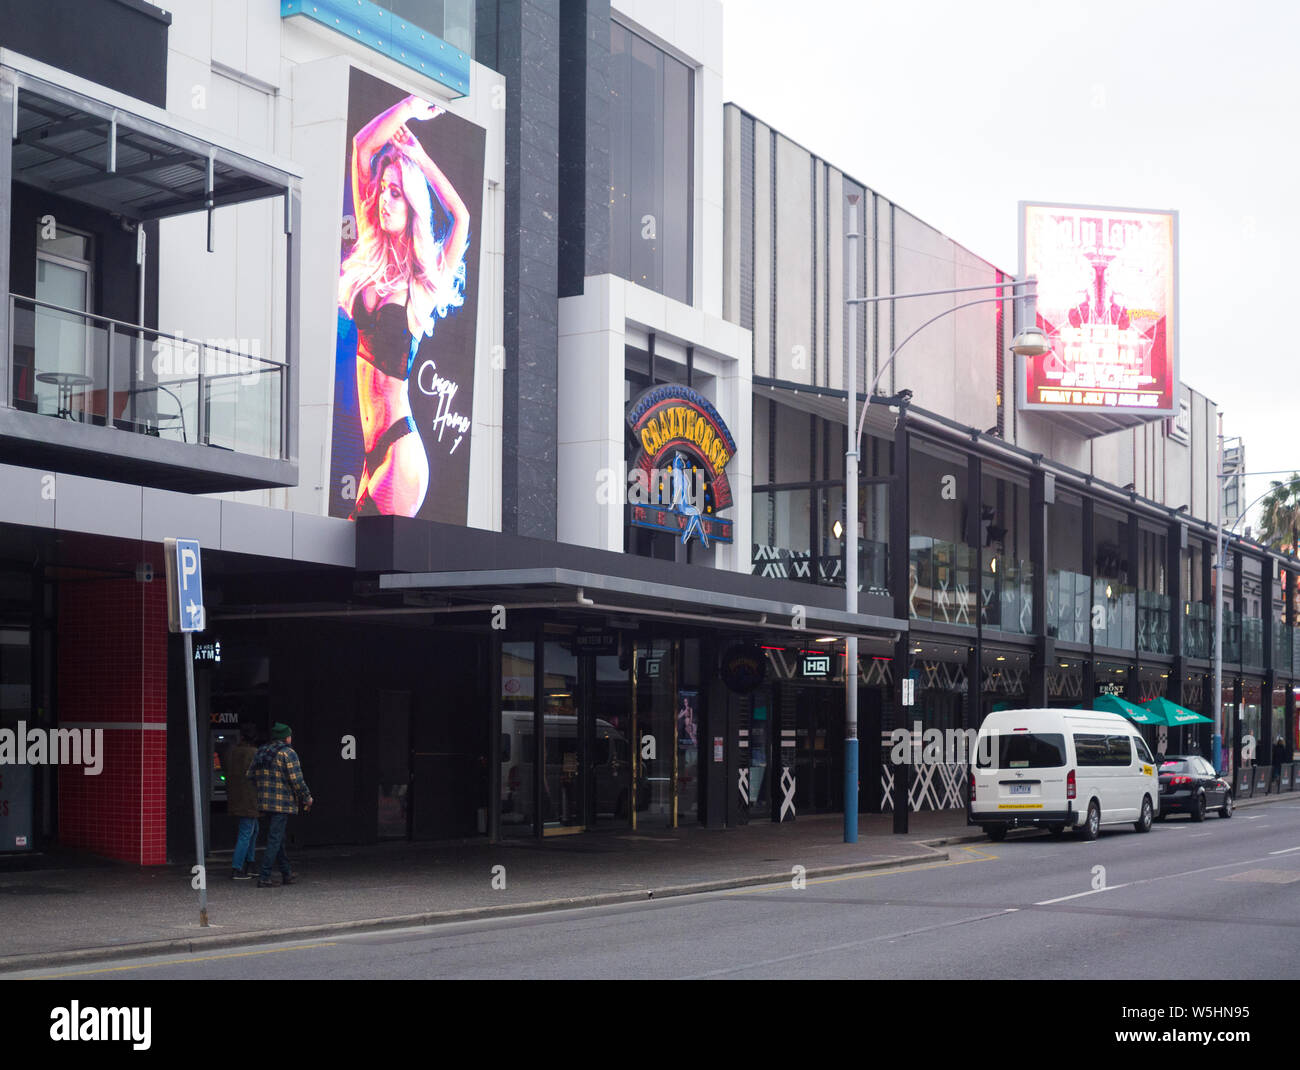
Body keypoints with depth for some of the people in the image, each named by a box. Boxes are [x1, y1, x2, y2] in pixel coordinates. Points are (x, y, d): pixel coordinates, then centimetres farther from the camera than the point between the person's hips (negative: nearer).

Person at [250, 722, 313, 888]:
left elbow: (254, 777, 14)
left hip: (264, 803, 8)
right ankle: (264, 877, -10)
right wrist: (307, 798, -2)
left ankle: (287, 874, 25)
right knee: (275, 840, -6)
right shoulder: (288, 753, -10)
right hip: (283, 804, -8)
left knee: (277, 838, 16)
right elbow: (297, 780, -14)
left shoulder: (260, 753, 13)